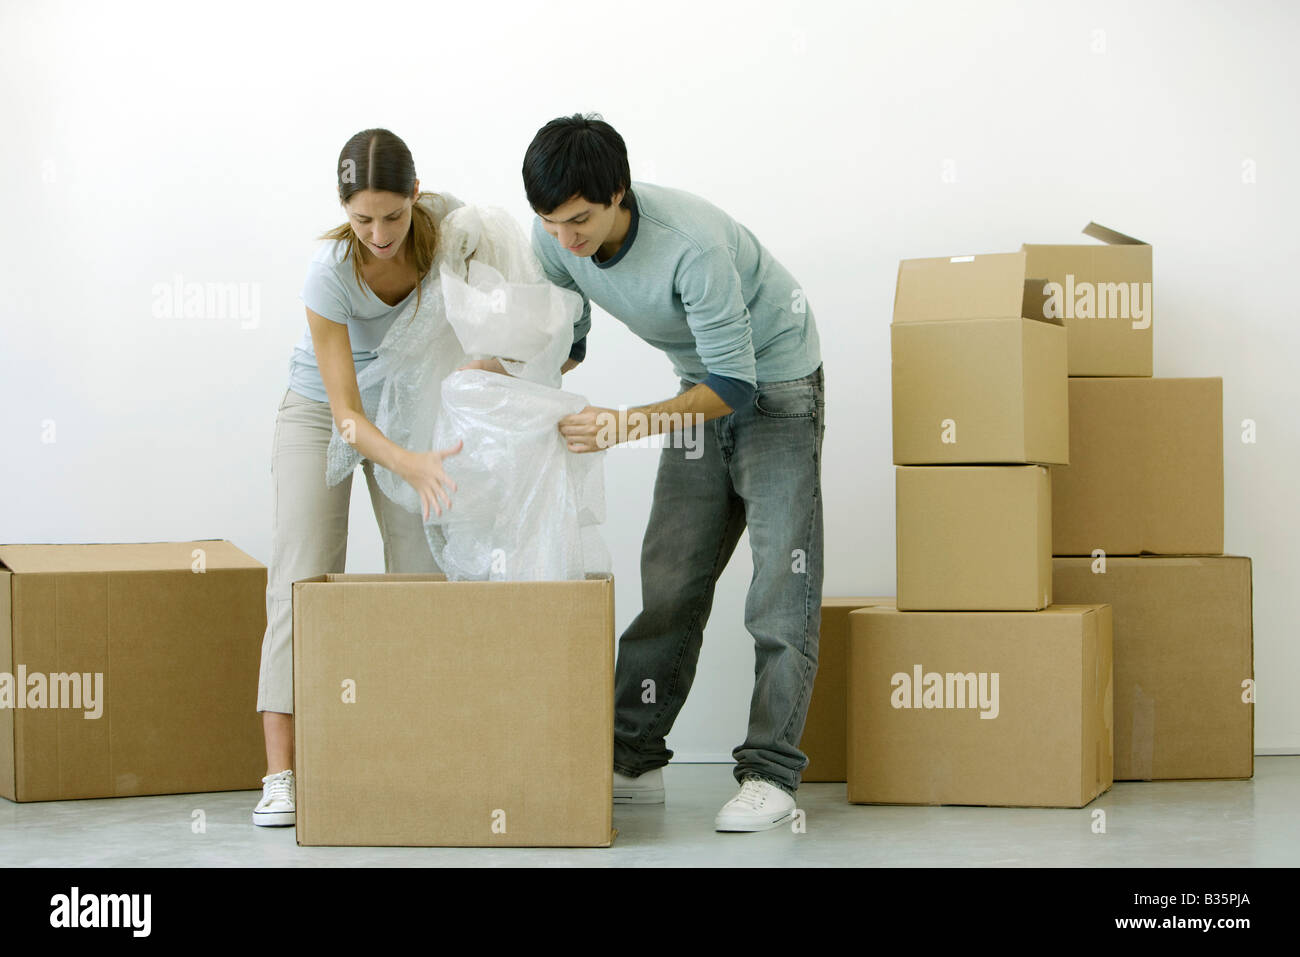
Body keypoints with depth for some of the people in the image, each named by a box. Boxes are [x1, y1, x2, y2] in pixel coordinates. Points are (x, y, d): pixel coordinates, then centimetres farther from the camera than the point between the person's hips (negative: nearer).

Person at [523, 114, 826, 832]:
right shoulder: (555, 238, -15)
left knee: (782, 578, -12)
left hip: (776, 382, -6)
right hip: (705, 384, 6)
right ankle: (633, 759, 6)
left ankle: (770, 772, -11)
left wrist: (628, 424, -42)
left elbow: (734, 387, -32)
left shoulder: (691, 243, -37)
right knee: (670, 576, 3)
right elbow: (565, 340, 4)